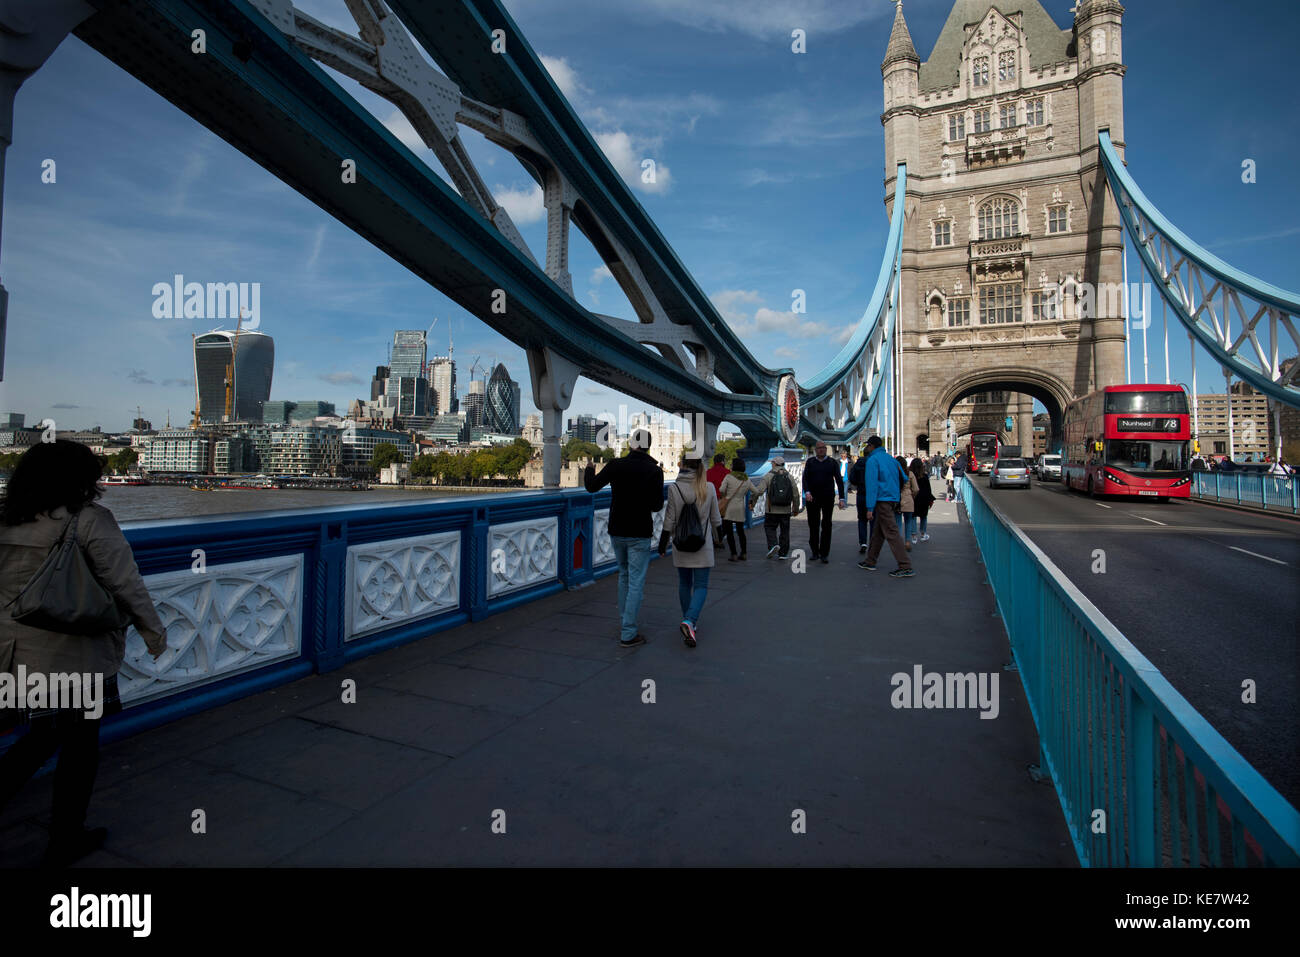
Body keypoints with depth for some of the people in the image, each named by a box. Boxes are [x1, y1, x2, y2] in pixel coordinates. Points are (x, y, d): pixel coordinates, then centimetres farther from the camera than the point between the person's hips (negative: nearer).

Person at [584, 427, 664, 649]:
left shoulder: (616, 465, -5)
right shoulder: (654, 470, -9)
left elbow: (591, 486, 2)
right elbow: (657, 506, -9)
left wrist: (589, 470, 22)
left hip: (616, 531, 3)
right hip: (639, 534, -3)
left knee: (624, 576, 21)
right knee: (636, 582, 2)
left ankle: (624, 624, 28)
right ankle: (628, 634, 1)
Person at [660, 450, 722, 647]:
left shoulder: (674, 488, -9)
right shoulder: (708, 488, -6)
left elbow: (669, 521, -6)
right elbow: (715, 520, 2)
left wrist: (662, 545, 4)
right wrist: (718, 527, 26)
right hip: (702, 546, -1)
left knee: (684, 584, 17)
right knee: (701, 586, 5)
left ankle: (688, 621, 27)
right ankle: (689, 620, -16)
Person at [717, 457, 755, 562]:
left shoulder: (728, 477, -8)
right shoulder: (747, 480, 4)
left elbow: (721, 490, -11)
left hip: (728, 507, -4)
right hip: (740, 508, 5)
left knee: (729, 532, 0)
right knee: (740, 531, 16)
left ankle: (734, 555, -3)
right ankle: (744, 554, 19)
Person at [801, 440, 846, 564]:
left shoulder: (832, 463, 6)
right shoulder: (810, 462, 8)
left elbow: (839, 480, 4)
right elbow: (805, 478, -1)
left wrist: (841, 498, -3)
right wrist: (807, 492, -19)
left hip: (828, 498, -1)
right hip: (812, 498, 1)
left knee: (826, 526, -2)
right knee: (813, 525, 5)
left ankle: (824, 554, 1)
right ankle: (815, 551, 17)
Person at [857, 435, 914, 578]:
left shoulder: (873, 460, -9)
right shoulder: (891, 458, 14)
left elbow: (871, 484, -15)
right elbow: (903, 479, 18)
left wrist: (870, 508, -16)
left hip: (882, 500, -8)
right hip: (893, 499, 8)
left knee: (892, 533, -9)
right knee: (877, 532, 16)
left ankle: (906, 567, -12)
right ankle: (870, 562, 24)